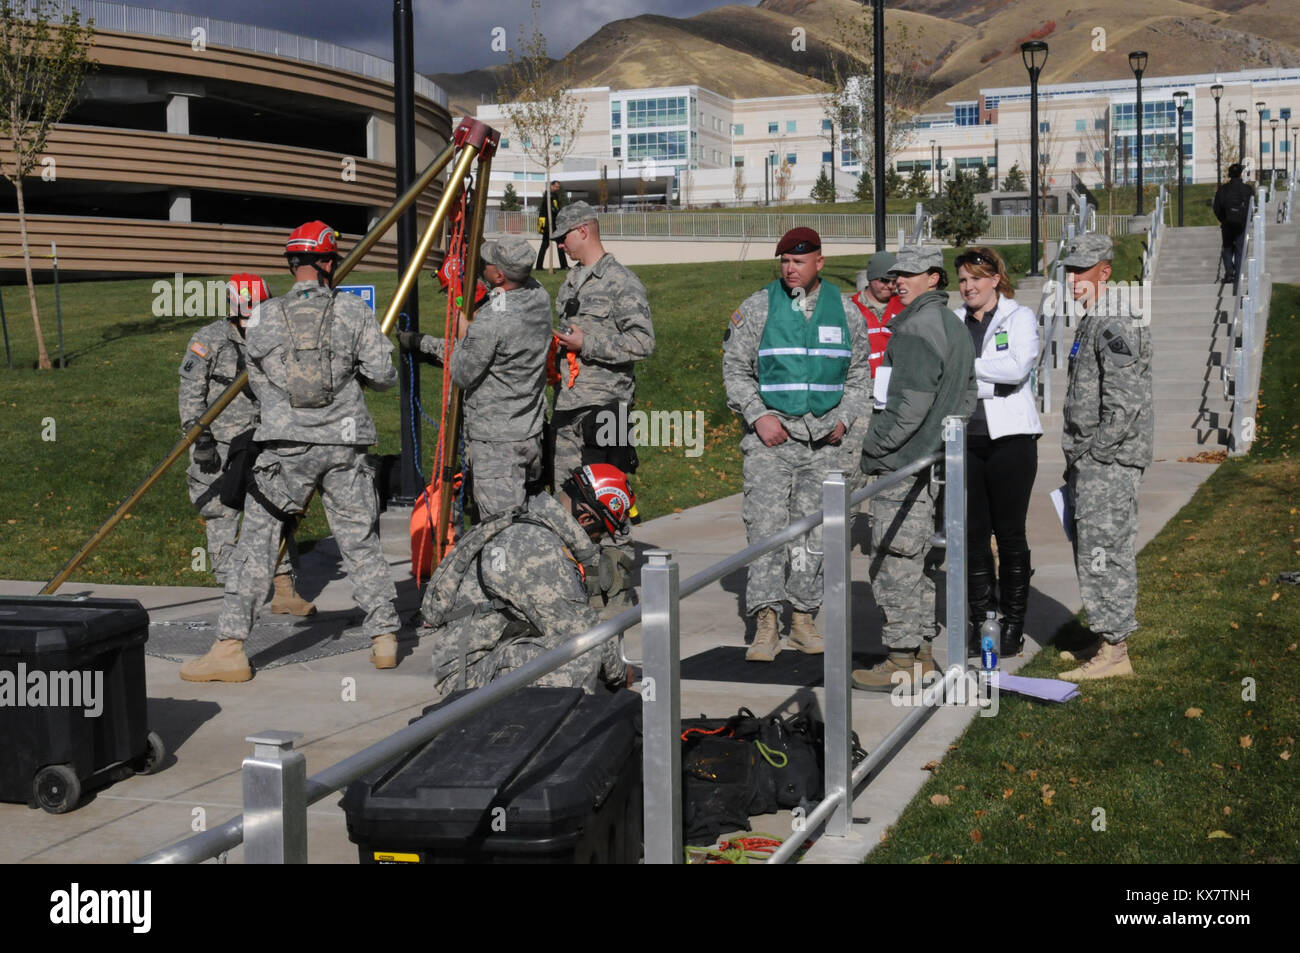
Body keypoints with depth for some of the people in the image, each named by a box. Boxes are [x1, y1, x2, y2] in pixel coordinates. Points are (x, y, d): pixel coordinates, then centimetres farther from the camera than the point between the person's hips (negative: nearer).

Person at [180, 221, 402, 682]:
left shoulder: (264, 317, 0)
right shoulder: (353, 311, -2)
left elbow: (258, 382, 10)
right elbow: (384, 376, -1)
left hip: (286, 446, -1)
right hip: (344, 443, 1)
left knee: (256, 540, 4)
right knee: (361, 541, 12)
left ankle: (230, 647, -1)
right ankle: (384, 636, 13)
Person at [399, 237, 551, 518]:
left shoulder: (490, 321, -25)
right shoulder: (539, 297, -2)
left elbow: (461, 376, -12)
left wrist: (464, 333, 2)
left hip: (495, 440, -8)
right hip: (532, 432, 8)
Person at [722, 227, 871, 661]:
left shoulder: (844, 310, 9)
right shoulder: (757, 307, 3)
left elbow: (860, 375, 16)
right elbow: (735, 368, 4)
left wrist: (845, 418, 0)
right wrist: (758, 416, -9)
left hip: (826, 438, 2)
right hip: (771, 435, -2)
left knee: (815, 533, 6)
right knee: (765, 525, -10)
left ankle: (802, 618, 16)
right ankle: (766, 623, -8)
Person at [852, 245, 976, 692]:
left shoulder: (916, 328, -15)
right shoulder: (955, 327, 17)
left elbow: (910, 403, -23)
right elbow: (966, 400, 20)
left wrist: (872, 446, -14)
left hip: (902, 465, -10)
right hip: (934, 462, 10)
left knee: (894, 562, -5)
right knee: (916, 561, 16)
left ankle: (901, 661, -2)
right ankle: (922, 652, 21)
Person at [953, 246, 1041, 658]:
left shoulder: (1019, 317, 2)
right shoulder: (953, 322, 15)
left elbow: (1017, 368, -15)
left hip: (1009, 436, -4)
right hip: (964, 436, 4)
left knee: (1010, 531, 0)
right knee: (973, 532, 4)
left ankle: (1013, 625, 8)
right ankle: (980, 624, 12)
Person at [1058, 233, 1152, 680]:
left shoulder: (1115, 327, -15)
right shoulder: (1090, 323, 18)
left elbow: (1125, 401, -23)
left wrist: (1096, 454, -17)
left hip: (1109, 461, -10)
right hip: (1091, 463, 10)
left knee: (1105, 551, -8)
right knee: (1092, 551, 16)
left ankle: (1114, 652, -2)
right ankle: (1106, 640, 25)